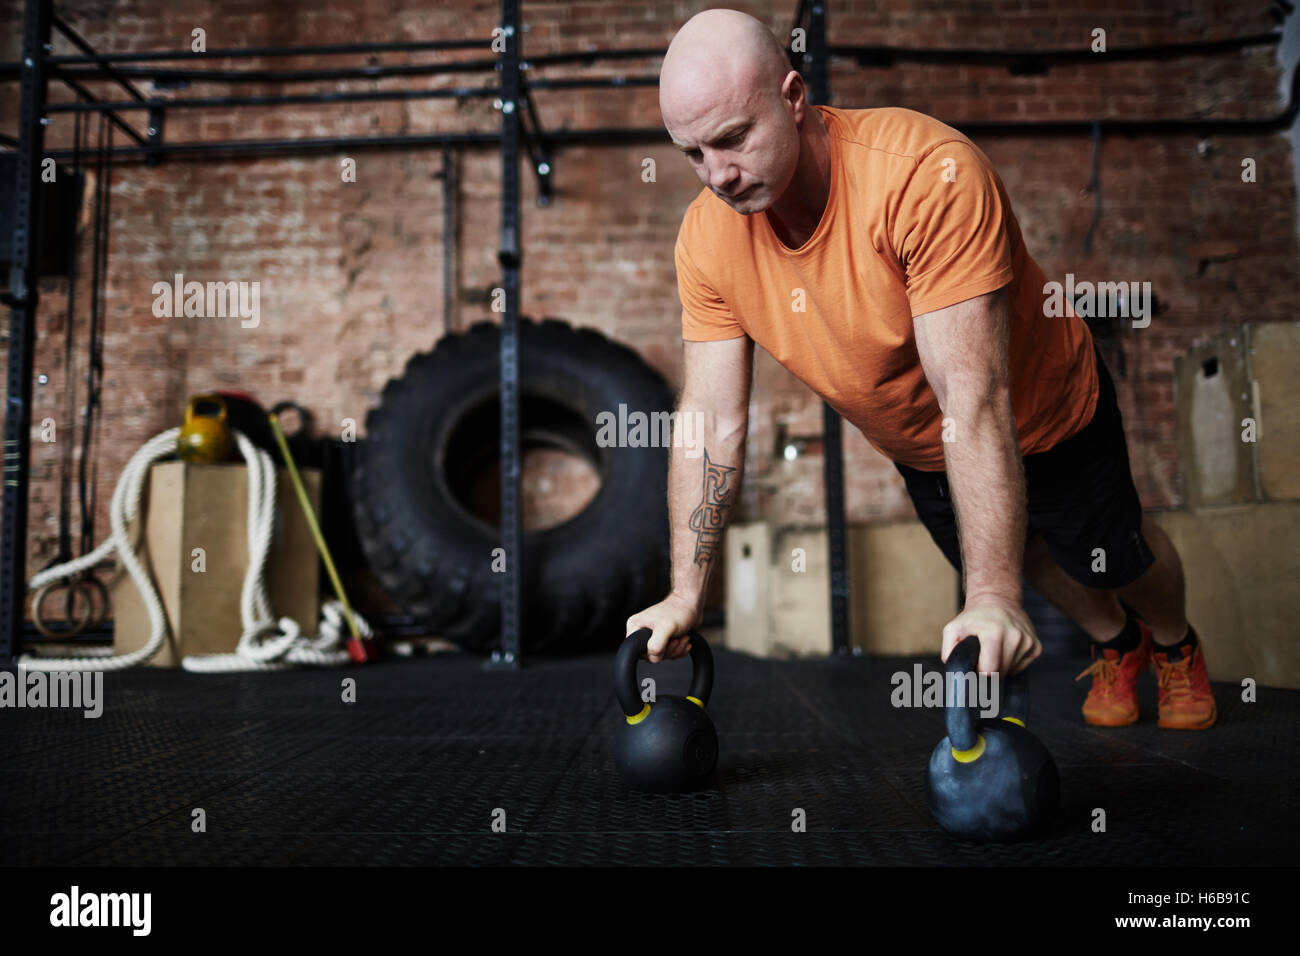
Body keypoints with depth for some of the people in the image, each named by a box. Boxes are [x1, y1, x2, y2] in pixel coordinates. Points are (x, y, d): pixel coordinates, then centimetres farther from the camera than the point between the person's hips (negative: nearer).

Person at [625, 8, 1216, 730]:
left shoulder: (926, 174, -40)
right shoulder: (706, 238, -23)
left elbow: (974, 403, -43)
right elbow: (713, 421, -19)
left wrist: (992, 598, -47)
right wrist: (685, 594, -22)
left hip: (1041, 412, -4)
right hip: (916, 452, 5)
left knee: (1117, 557, 17)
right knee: (1027, 558, 26)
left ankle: (1176, 643, 54)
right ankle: (1116, 642, 58)